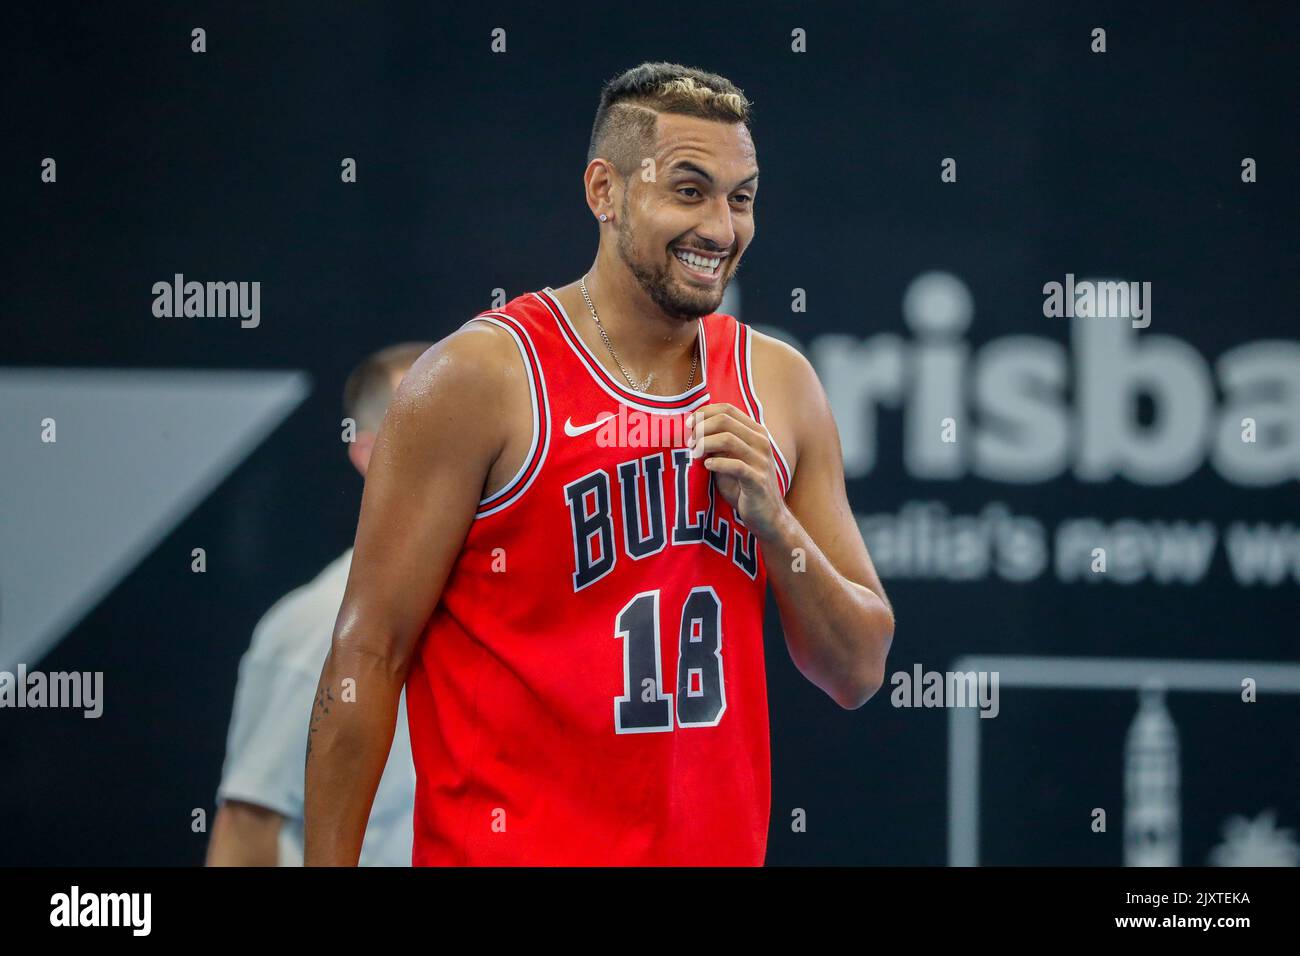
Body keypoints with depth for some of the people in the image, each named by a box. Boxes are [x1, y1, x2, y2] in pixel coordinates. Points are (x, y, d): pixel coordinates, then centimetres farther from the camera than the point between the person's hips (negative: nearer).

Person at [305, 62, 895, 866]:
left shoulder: (779, 386, 6)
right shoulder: (480, 377, -9)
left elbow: (859, 673, 8)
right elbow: (369, 656, -9)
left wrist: (775, 527, -9)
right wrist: (328, 867, -13)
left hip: (721, 845, 5)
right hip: (512, 847, -5)